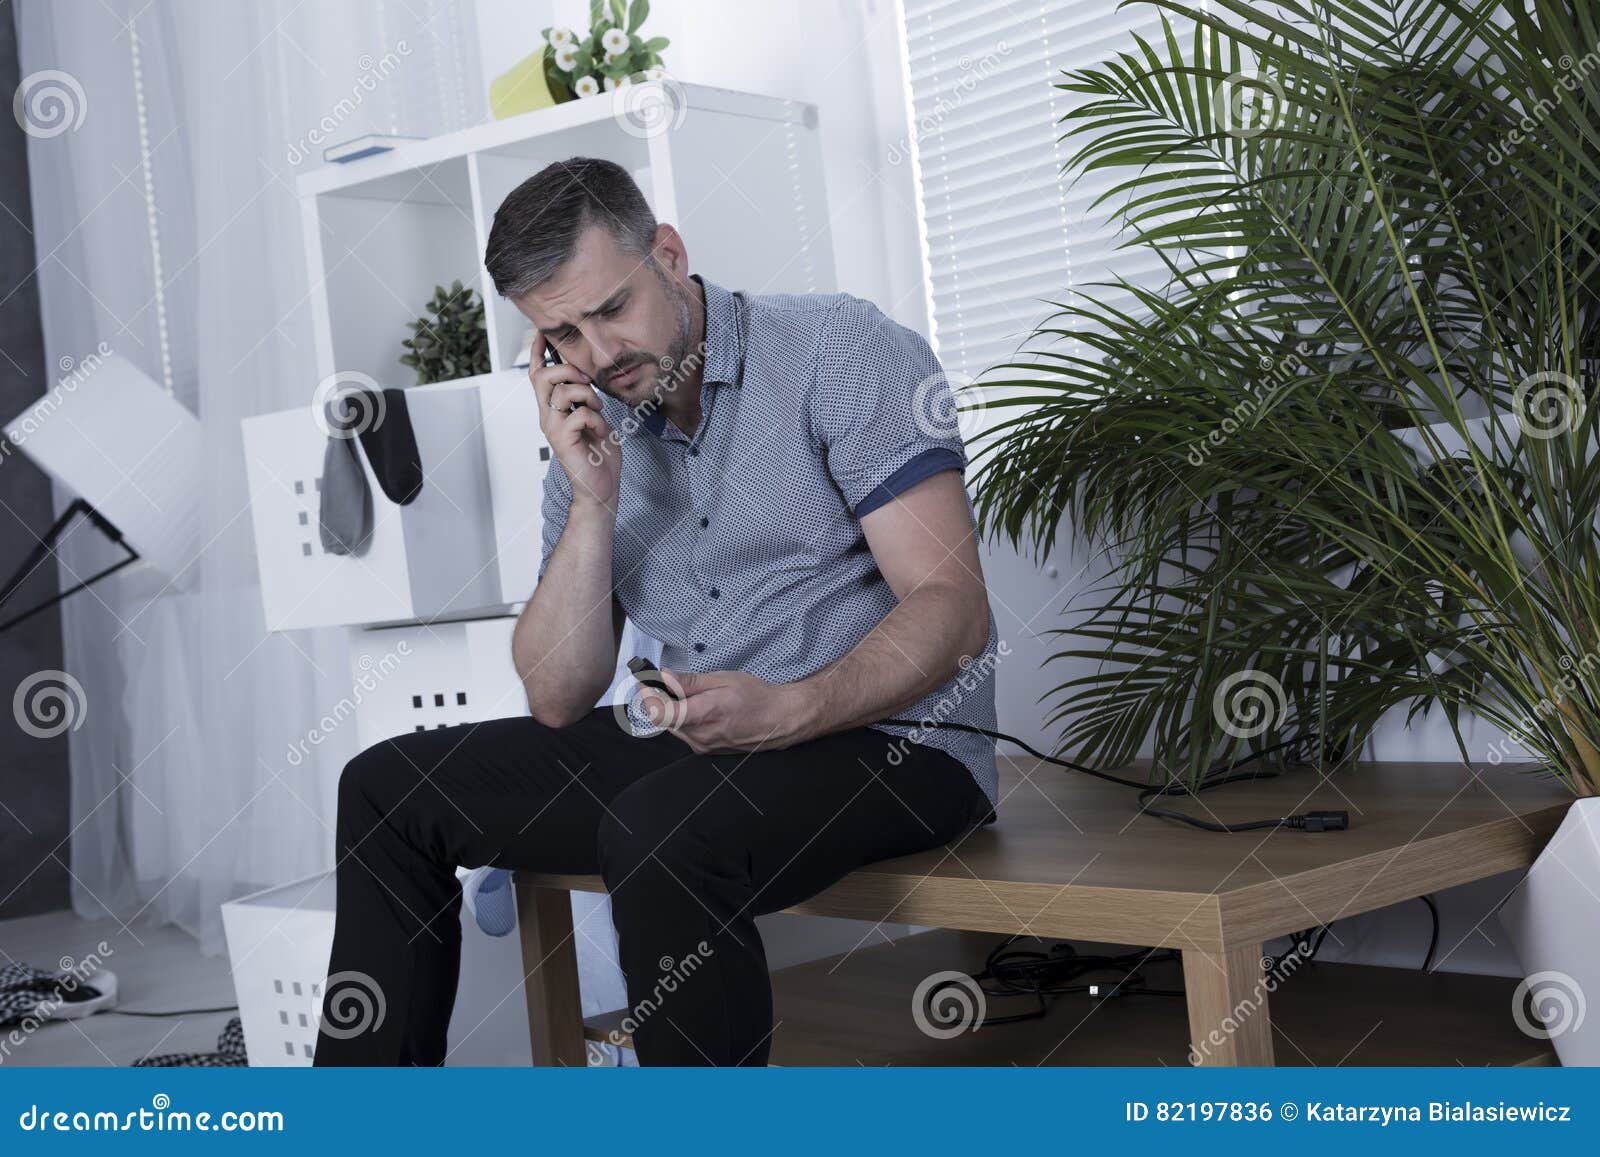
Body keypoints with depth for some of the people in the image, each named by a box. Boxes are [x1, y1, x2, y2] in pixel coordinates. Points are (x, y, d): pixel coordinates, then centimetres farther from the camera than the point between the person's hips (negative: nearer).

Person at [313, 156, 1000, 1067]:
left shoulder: (842, 350, -8)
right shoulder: (594, 436, 9)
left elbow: (952, 605, -16)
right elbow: (560, 701, 2)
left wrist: (788, 710, -32)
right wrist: (593, 499, -9)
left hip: (891, 741, -6)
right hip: (693, 750, 7)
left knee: (658, 826, -36)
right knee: (387, 789, 6)